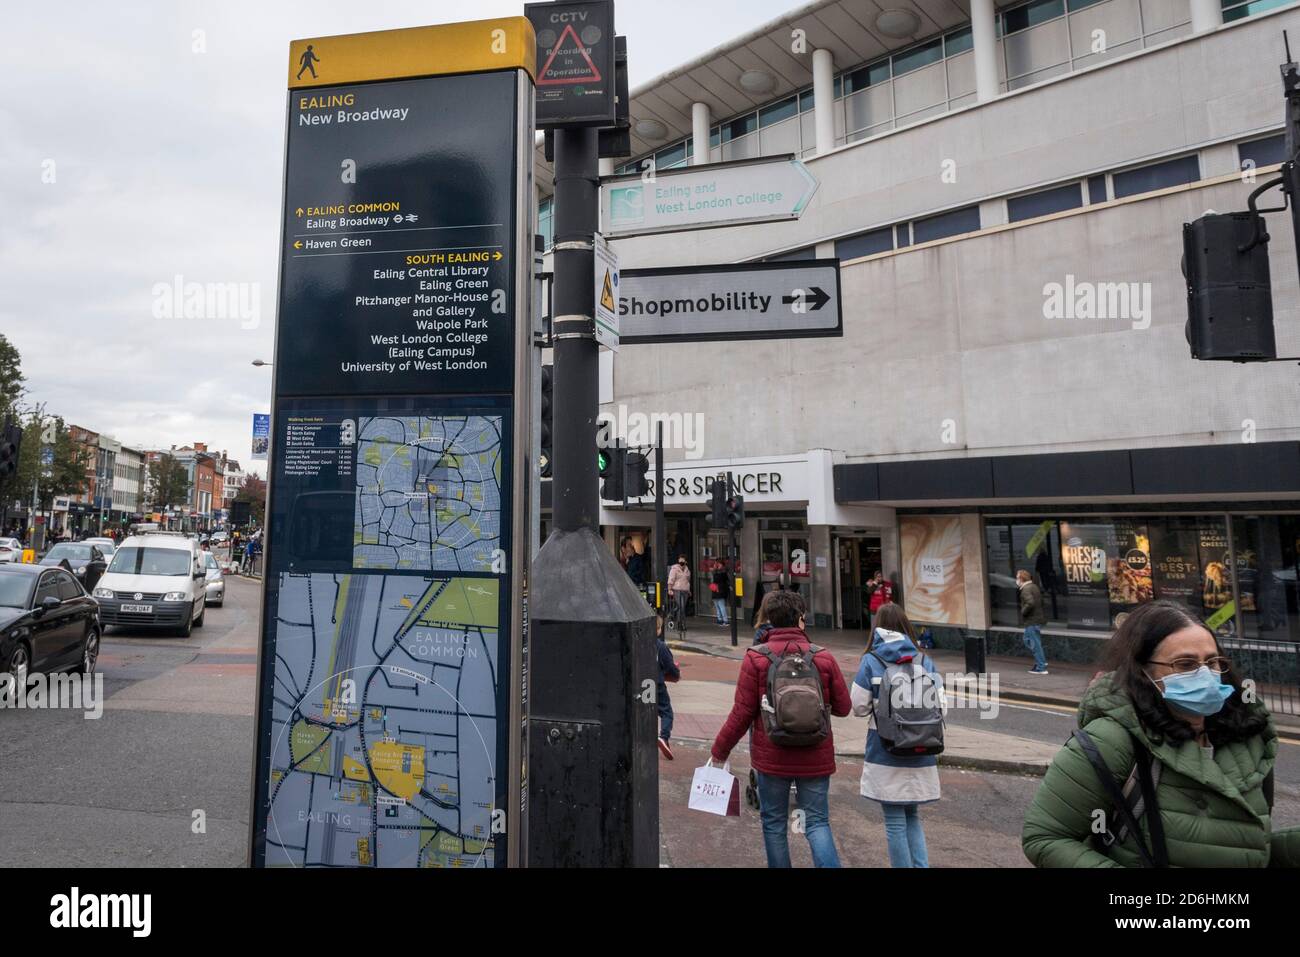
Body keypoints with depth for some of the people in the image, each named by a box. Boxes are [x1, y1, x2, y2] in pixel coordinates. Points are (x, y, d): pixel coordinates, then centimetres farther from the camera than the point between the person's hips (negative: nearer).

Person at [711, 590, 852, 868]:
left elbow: (742, 713, -11)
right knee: (817, 823, 10)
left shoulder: (755, 658, -11)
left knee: (774, 823, 16)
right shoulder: (824, 657, -6)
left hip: (772, 758, -1)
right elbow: (843, 707, 1)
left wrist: (720, 751, 1)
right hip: (815, 758, 1)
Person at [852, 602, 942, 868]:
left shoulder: (871, 661, -7)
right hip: (921, 756, 3)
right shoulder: (926, 662, 1)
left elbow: (859, 707, -8)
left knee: (895, 822, 9)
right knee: (913, 818, 20)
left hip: (886, 756, -3)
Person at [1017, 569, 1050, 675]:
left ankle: (1041, 668, 3)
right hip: (1038, 618, 10)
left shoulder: (1026, 589, -18)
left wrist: (1023, 611, -16)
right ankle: (1041, 661, 23)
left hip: (1032, 620, -10)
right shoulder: (1034, 586, 13)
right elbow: (1040, 600, 22)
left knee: (1035, 644, -2)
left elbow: (1030, 603, -32)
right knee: (1027, 639, 21)